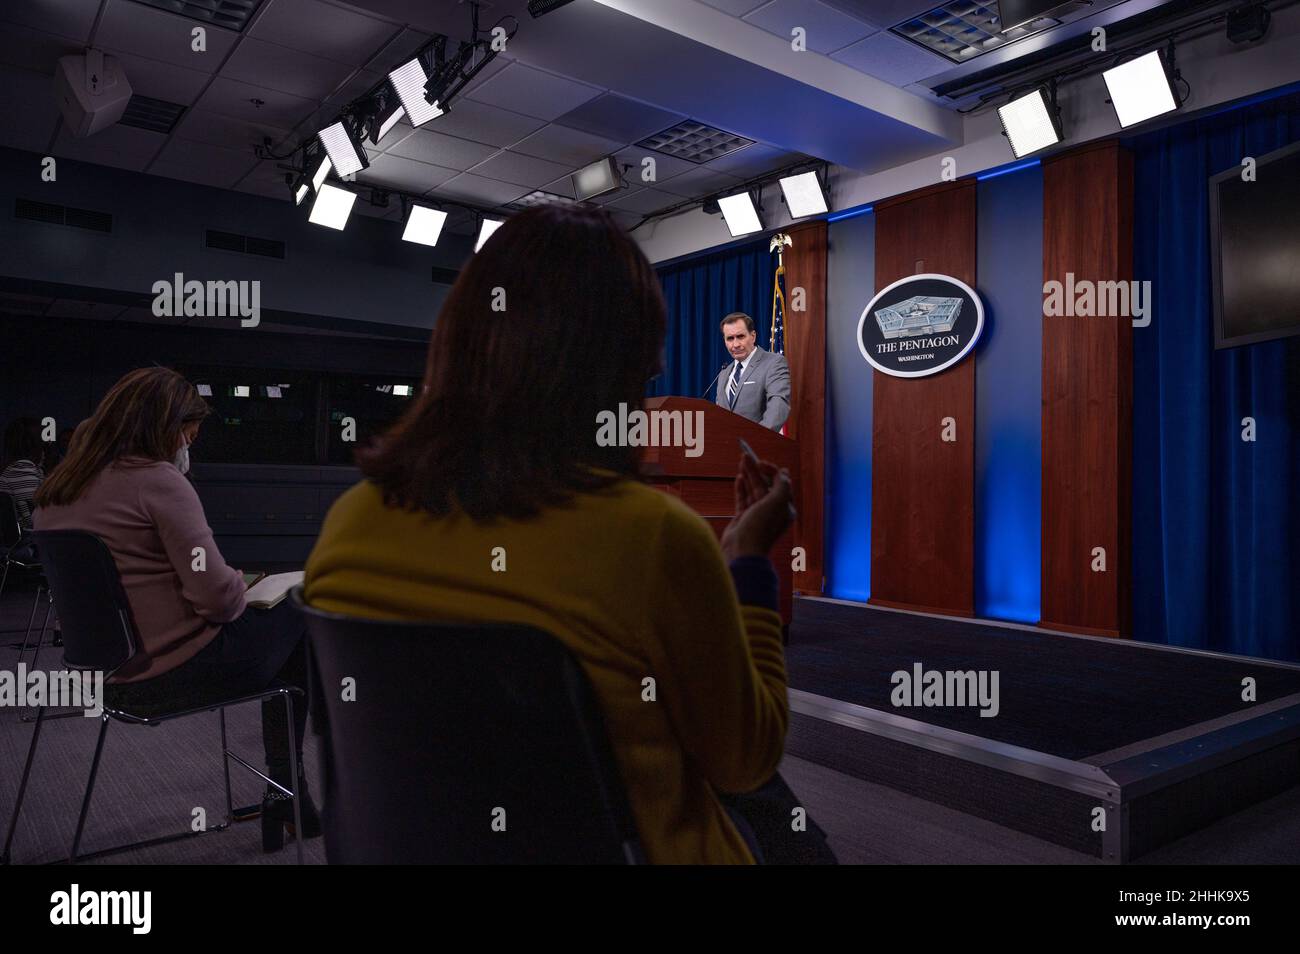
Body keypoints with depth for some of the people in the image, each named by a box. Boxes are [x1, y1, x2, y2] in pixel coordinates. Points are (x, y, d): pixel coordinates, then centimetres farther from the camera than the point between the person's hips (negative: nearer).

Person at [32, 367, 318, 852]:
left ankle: (283, 794, 25)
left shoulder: (55, 489, 8)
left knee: (278, 628, 22)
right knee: (298, 617, 13)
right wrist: (241, 589, -2)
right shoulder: (158, 481, -18)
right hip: (174, 672, -8)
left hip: (107, 674, 9)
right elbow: (216, 595, -23)